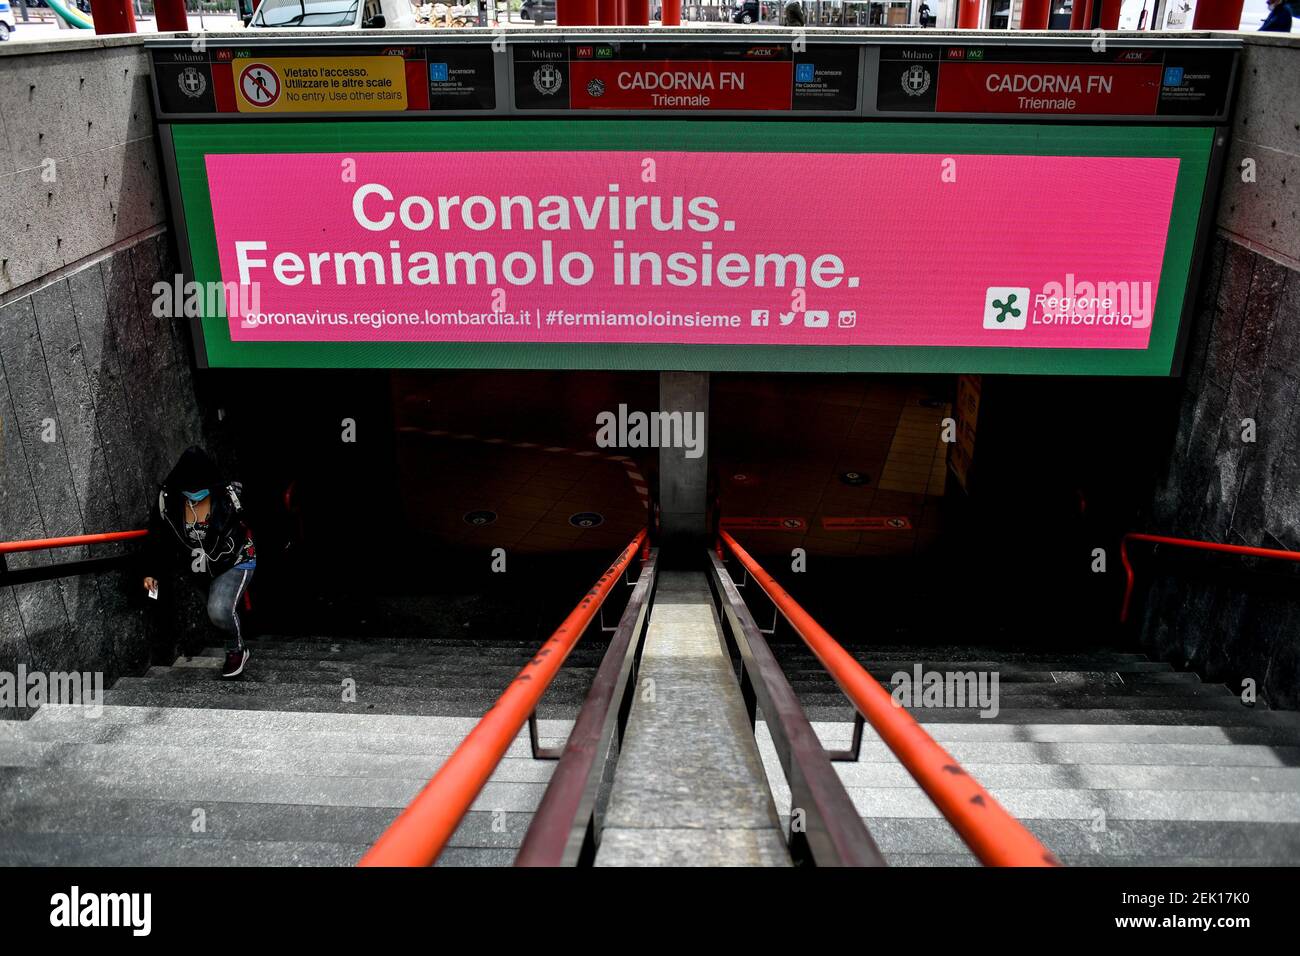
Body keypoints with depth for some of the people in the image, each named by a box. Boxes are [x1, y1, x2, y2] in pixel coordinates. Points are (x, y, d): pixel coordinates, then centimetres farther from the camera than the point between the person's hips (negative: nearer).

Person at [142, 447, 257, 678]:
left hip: (235, 562, -5)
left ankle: (236, 650, 3)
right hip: (200, 567, 5)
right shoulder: (168, 499, -13)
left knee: (219, 610, -23)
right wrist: (151, 572, -6)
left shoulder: (229, 496, -23)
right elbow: (157, 537, -3)